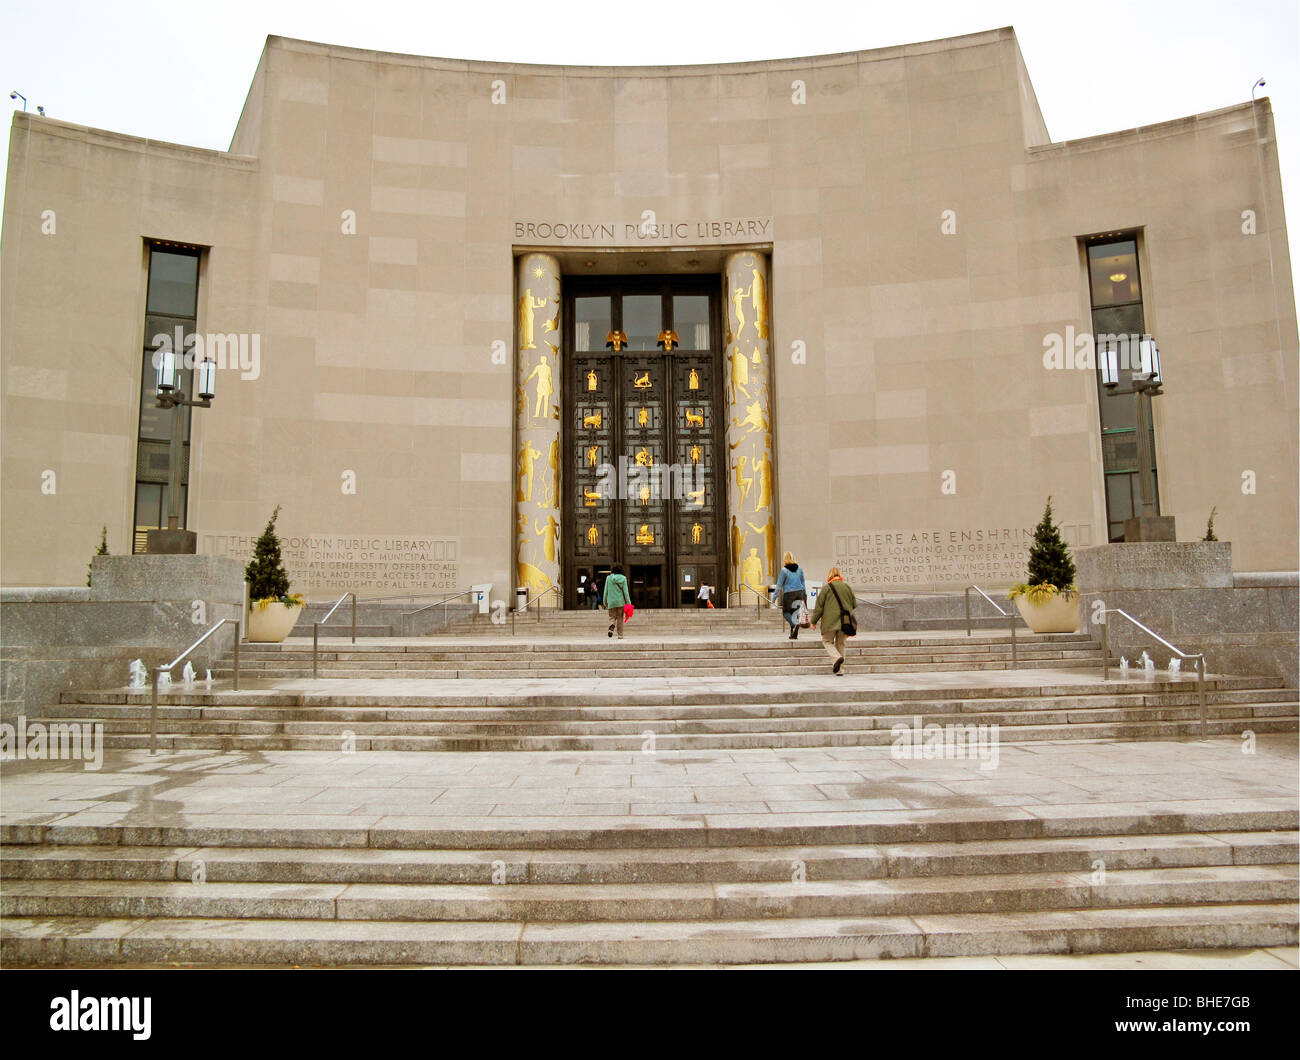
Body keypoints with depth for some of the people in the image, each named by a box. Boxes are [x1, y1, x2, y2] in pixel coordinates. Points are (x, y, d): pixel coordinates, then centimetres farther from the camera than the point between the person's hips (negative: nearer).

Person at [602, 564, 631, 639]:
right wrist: (628, 602, -1)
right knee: (620, 618, 10)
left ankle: (612, 626, -25)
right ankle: (620, 635, 11)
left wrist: (605, 601, 12)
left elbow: (606, 591, 3)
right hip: (621, 601, 0)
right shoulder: (623, 578, -4)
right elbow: (625, 591, -5)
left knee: (612, 617, 7)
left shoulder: (608, 578, -1)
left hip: (611, 601, 0)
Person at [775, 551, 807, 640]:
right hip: (799, 592, 5)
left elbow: (779, 584, -7)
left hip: (789, 593, -5)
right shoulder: (799, 568, 6)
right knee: (795, 613, 11)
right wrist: (805, 594, 25)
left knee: (785, 612, 9)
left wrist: (775, 597, -2)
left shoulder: (784, 570, -9)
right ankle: (794, 634, 10)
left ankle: (794, 624, -17)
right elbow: (803, 582, 16)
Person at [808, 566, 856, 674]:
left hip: (830, 621, -4)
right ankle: (840, 669, 11)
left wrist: (814, 621, 5)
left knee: (827, 641, 9)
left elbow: (819, 606, -4)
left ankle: (837, 657, -18)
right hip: (845, 621, 4)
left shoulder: (826, 588, -6)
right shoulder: (847, 587, 6)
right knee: (840, 643, 12)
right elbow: (854, 604, 14)